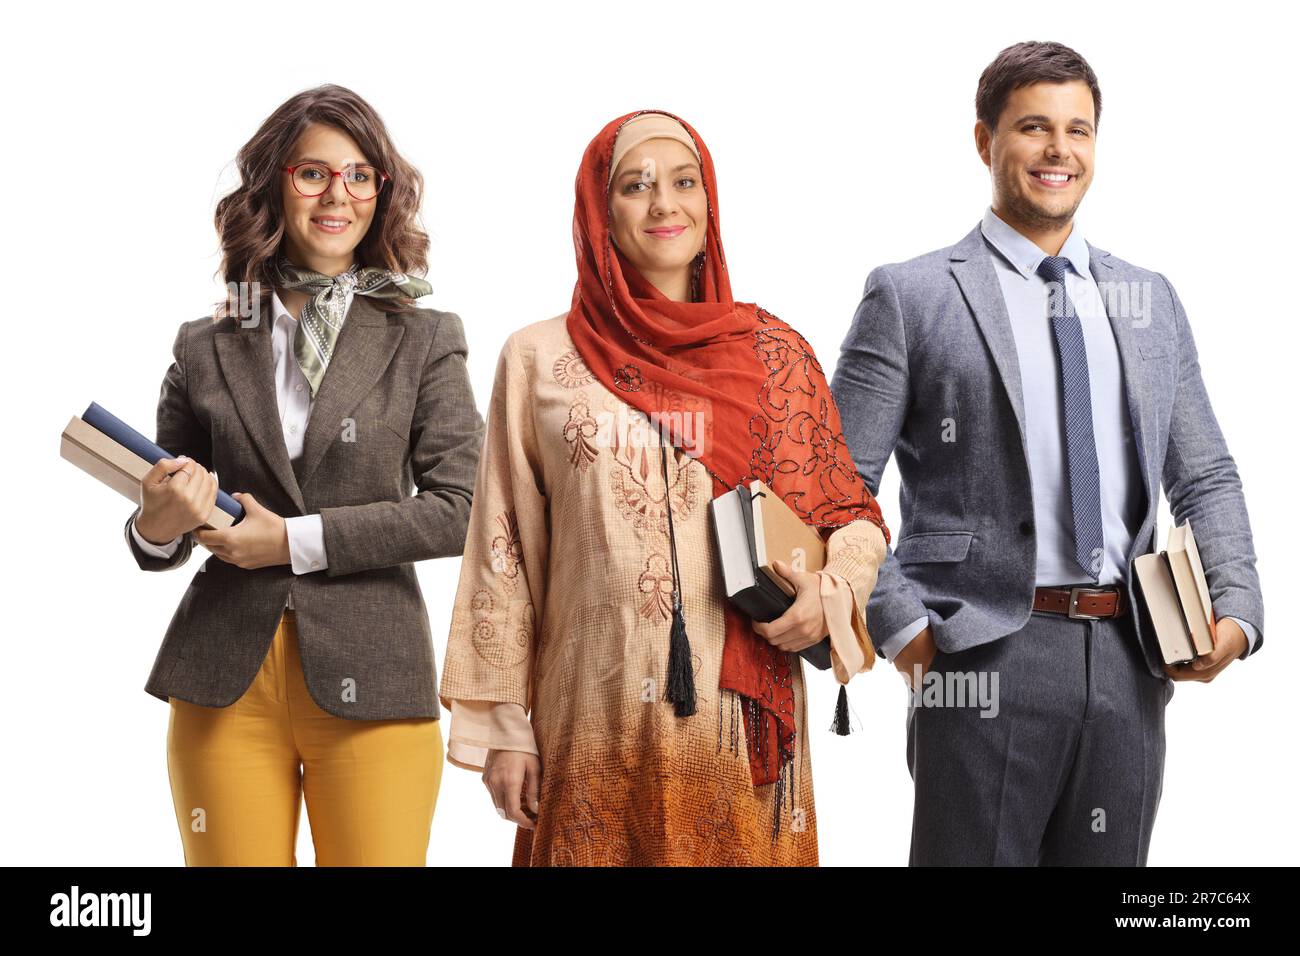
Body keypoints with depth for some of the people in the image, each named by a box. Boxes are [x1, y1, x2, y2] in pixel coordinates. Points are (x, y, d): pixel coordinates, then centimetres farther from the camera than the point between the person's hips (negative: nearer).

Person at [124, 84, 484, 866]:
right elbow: (161, 528, 14)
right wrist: (158, 527, -10)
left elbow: (456, 511, -6)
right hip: (226, 683, 2)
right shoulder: (207, 348, 8)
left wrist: (298, 541, -11)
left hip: (369, 683, -1)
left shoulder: (424, 341, 3)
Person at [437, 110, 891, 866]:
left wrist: (831, 593, -8)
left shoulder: (773, 354, 6)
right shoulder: (539, 359, 4)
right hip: (594, 727, 0)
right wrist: (504, 726, 3)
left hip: (742, 718, 1)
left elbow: (854, 517, 13)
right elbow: (502, 555, 6)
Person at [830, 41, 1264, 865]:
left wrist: (1236, 610, 1)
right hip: (985, 662, -4)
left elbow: (1206, 478, 16)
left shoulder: (1150, 300, 14)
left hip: (1131, 664, 4)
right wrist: (901, 628, -11)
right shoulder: (911, 297, 0)